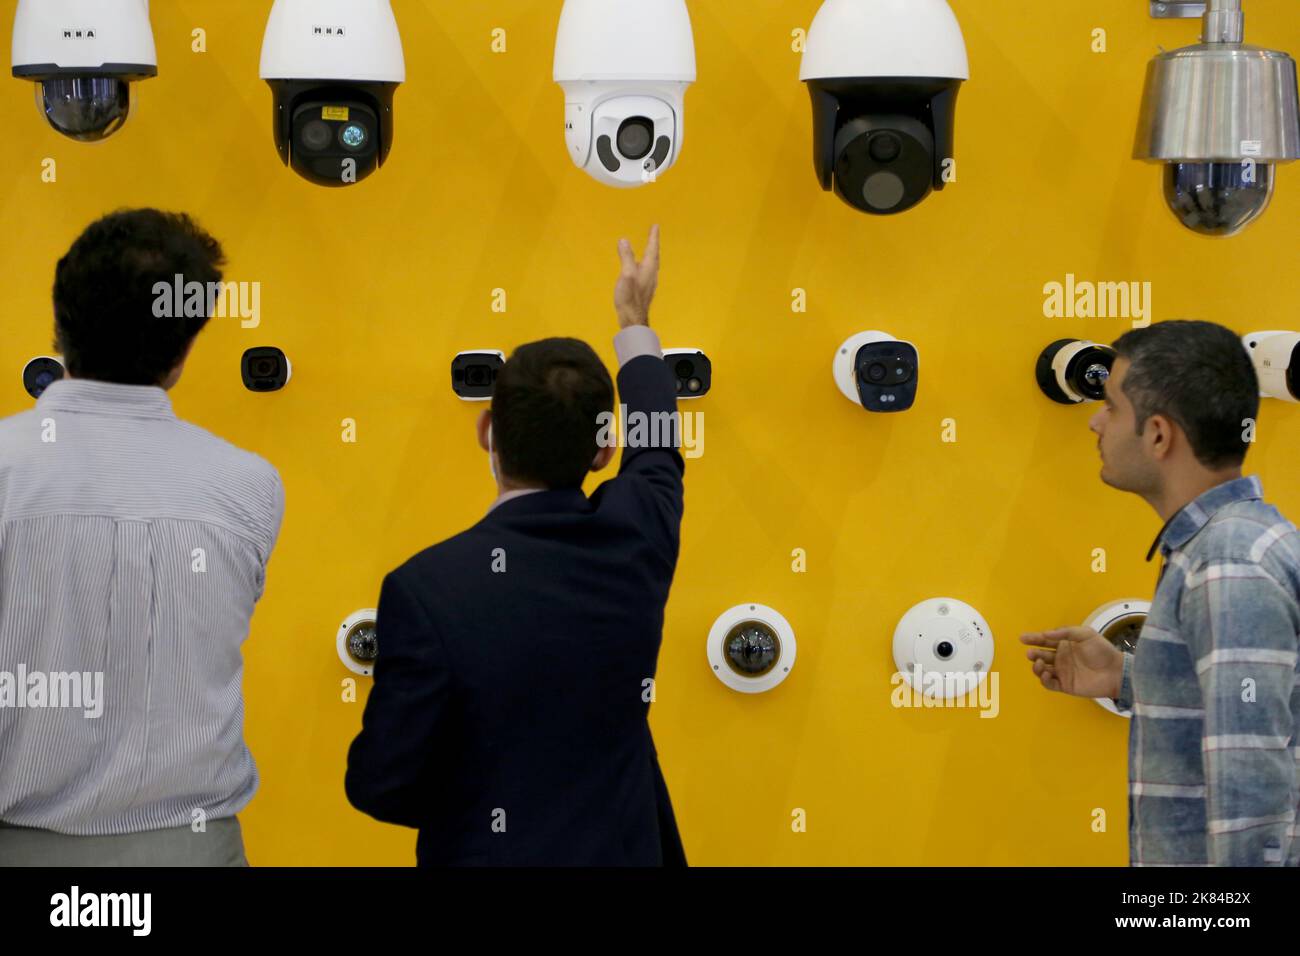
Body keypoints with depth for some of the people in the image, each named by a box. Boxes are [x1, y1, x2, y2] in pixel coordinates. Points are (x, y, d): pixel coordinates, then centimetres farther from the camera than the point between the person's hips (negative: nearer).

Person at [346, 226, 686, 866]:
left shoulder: (428, 589, -22)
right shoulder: (636, 536, -10)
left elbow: (380, 785, -16)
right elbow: (657, 452, 14)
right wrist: (634, 324, 29)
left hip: (488, 852, -4)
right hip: (618, 848, 4)